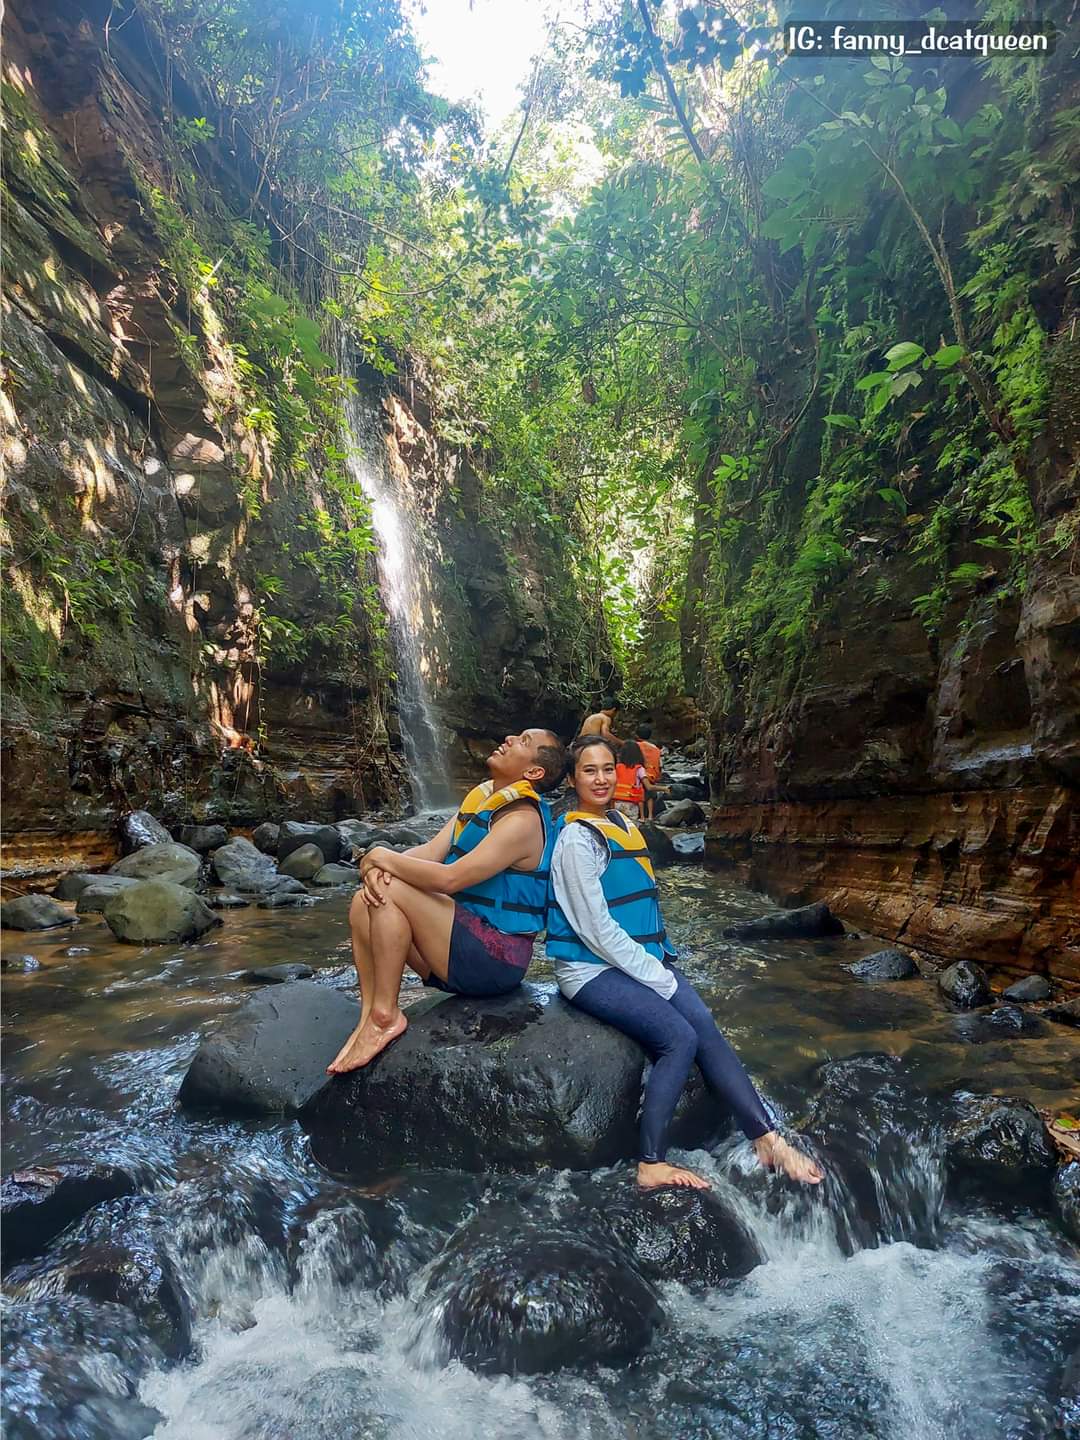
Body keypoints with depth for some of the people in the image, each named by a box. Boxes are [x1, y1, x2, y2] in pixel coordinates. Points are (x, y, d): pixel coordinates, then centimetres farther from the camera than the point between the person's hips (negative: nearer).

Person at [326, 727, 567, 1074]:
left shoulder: (522, 820, -20)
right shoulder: (481, 797, 11)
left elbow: (450, 878, -27)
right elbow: (431, 851, 5)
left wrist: (382, 857, -15)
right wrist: (379, 866, -15)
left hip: (494, 960, -9)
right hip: (464, 933, 9)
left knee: (390, 892, -20)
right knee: (364, 903, 0)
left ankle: (385, 1016, -11)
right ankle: (369, 1017, -2)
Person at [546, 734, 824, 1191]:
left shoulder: (624, 826, 12)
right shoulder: (577, 837, -14)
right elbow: (596, 928, -17)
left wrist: (663, 961, 6)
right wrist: (656, 978, -14)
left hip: (643, 960, 7)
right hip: (592, 970, -7)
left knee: (707, 1029, -11)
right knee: (679, 1039, -21)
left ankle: (767, 1140, -6)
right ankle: (650, 1164, -9)